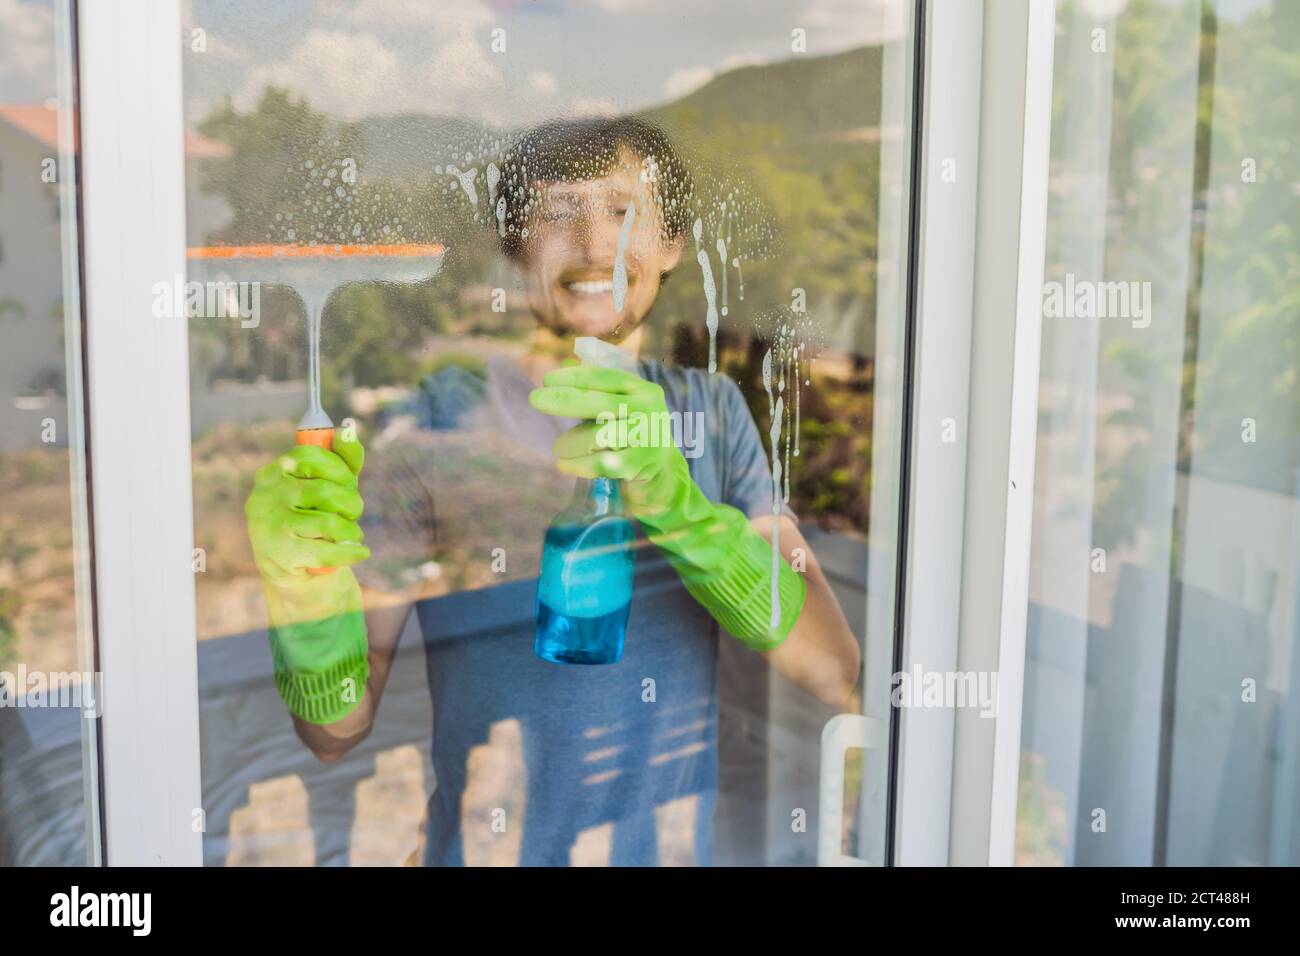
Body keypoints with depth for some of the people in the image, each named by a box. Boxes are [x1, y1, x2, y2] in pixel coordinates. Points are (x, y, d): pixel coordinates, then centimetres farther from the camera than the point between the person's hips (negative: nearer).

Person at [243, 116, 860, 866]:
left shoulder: (710, 412, -5)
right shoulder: (441, 425, -14)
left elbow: (835, 675, -16)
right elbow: (339, 729, -13)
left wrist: (676, 505, -31)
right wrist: (309, 591, -33)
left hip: (682, 846, 3)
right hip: (487, 846, -2)